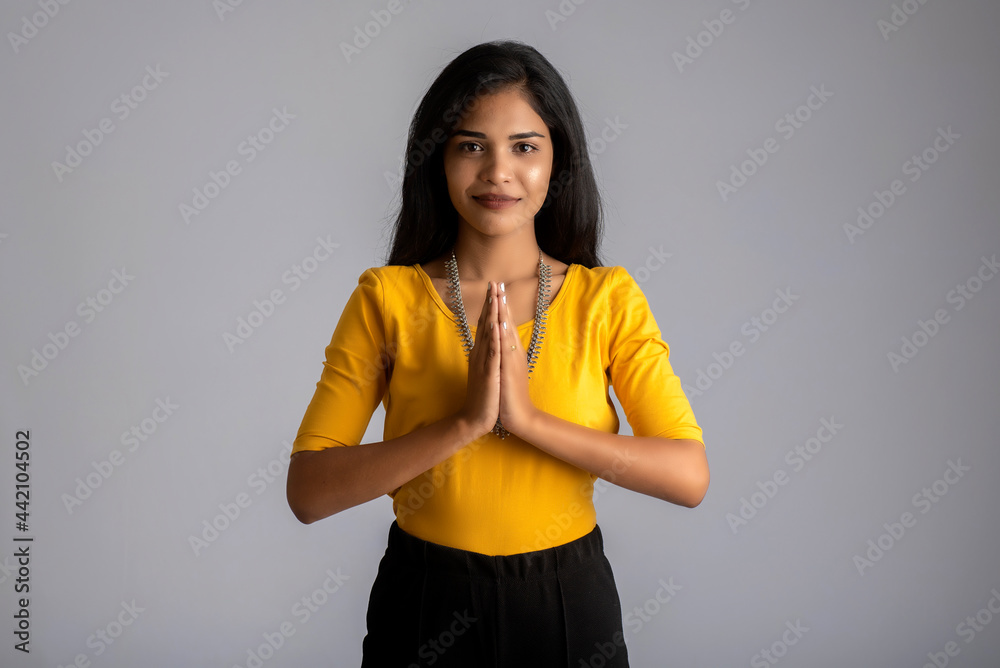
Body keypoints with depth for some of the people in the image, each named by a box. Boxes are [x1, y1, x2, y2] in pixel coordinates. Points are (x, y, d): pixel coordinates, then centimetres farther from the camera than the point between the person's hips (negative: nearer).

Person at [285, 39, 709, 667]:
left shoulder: (608, 297, -5)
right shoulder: (386, 298, -7)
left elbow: (689, 475, -13)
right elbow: (308, 491, -13)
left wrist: (529, 418, -23)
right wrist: (463, 423, -24)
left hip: (569, 606, 1)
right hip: (425, 600, 0)